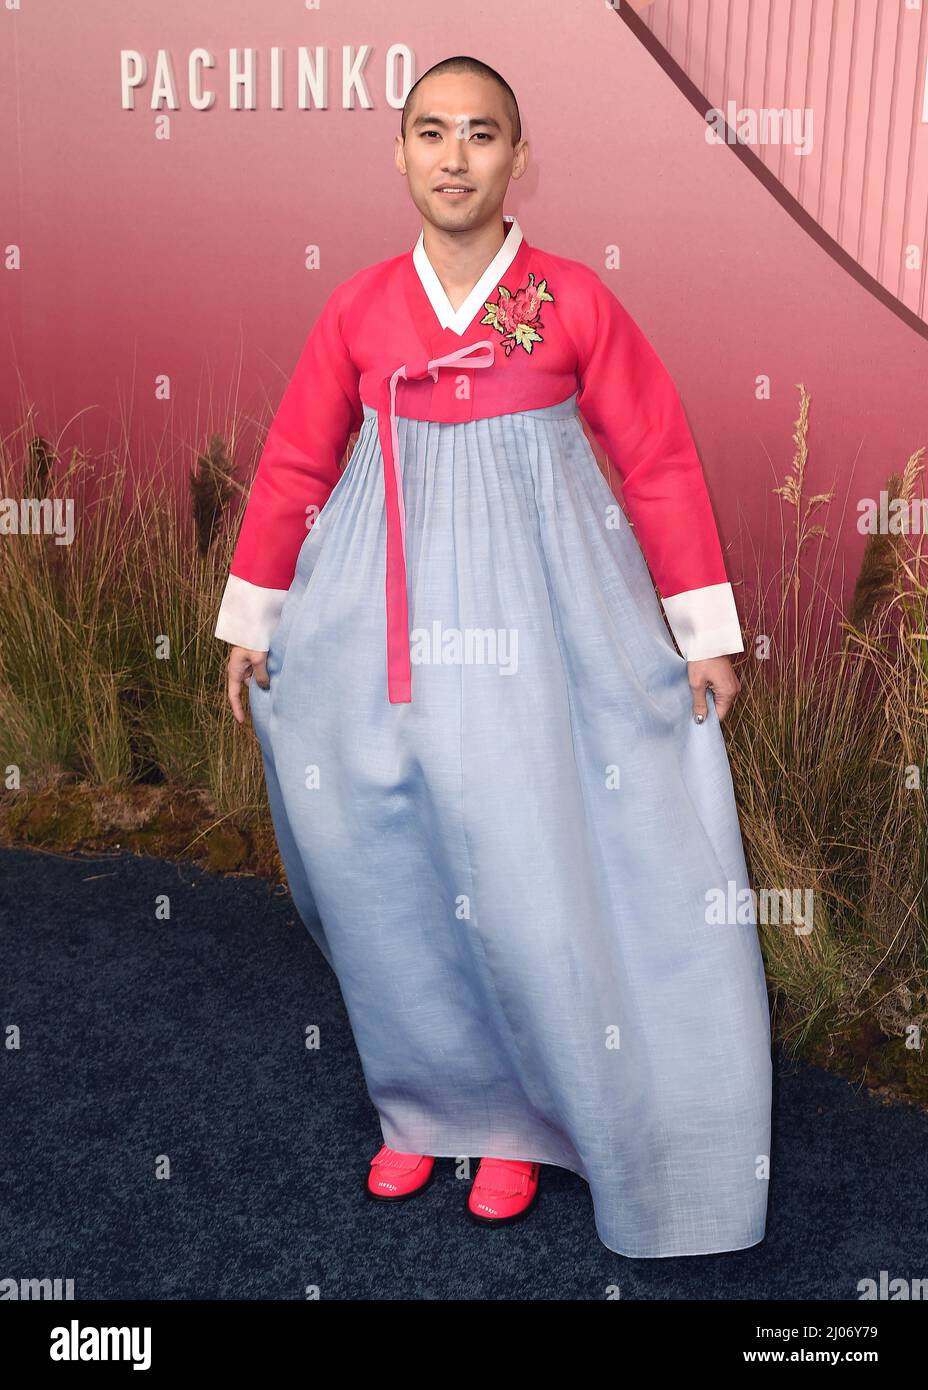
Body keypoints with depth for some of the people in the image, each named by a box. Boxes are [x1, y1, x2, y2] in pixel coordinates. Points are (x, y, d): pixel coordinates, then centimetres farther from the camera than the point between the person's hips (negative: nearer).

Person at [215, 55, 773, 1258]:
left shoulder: (574, 300, -2)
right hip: (381, 628, 2)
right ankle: (423, 1102, 27)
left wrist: (704, 631, -1)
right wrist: (252, 618, 12)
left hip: (536, 611, -2)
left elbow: (659, 461, 0)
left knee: (529, 861, -3)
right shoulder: (360, 308, 4)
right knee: (388, 865, 4)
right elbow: (295, 466, 10)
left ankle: (521, 1118, 21)